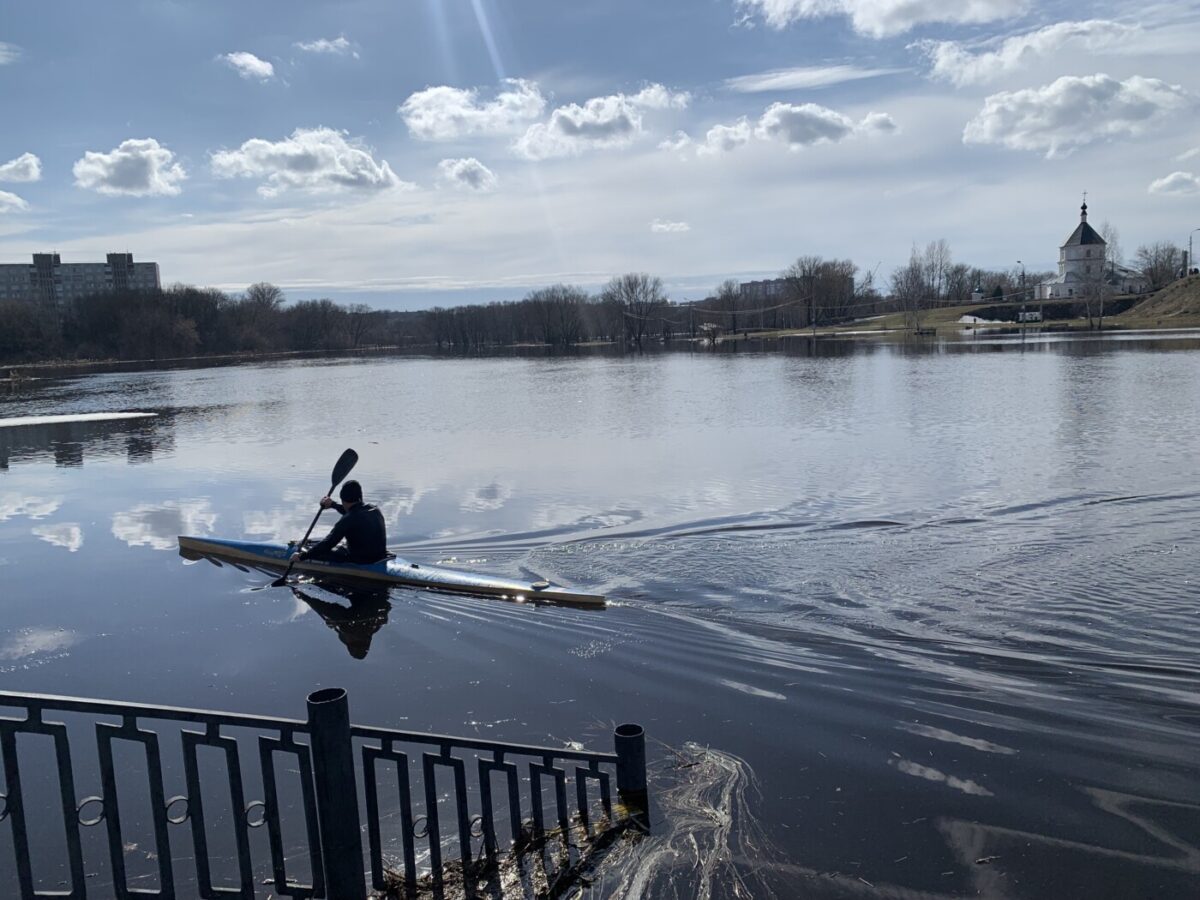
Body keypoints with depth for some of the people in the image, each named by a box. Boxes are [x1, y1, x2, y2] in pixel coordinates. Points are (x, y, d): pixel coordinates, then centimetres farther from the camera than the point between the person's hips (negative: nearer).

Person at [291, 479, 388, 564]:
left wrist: (302, 556, -10)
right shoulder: (374, 510, 2)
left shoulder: (348, 520, -20)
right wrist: (333, 505, 31)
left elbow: (328, 543, -19)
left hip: (359, 562, -7)